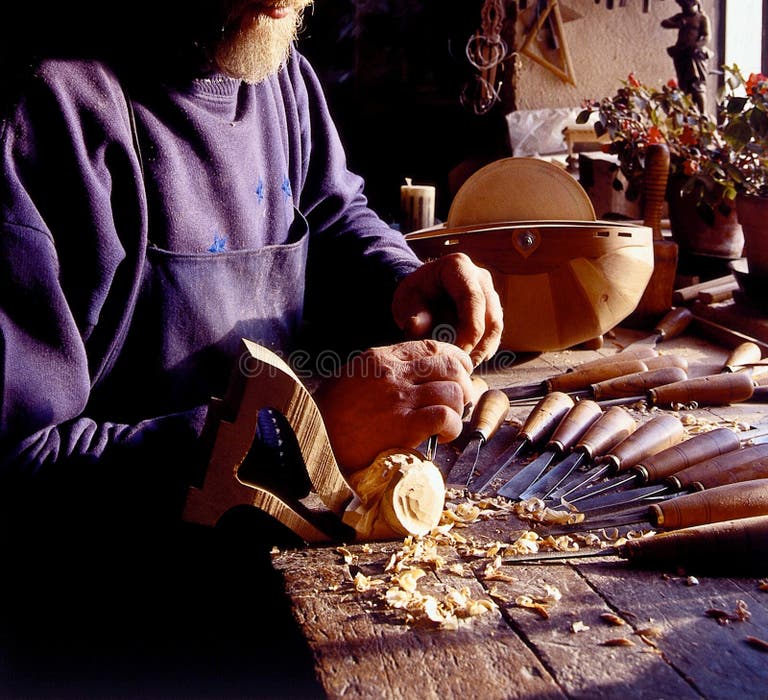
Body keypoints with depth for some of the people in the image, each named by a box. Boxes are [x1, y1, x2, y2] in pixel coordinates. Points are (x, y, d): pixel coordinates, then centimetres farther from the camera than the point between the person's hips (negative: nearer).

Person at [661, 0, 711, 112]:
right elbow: (664, 23, 8)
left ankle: (702, 115, -17)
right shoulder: (681, 16, 21)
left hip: (696, 54, -5)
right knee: (683, 86, 4)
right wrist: (678, 25, -11)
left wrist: (695, 45, -24)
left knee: (697, 86, -15)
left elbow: (707, 38, -4)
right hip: (681, 54, 5)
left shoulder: (702, 18, 7)